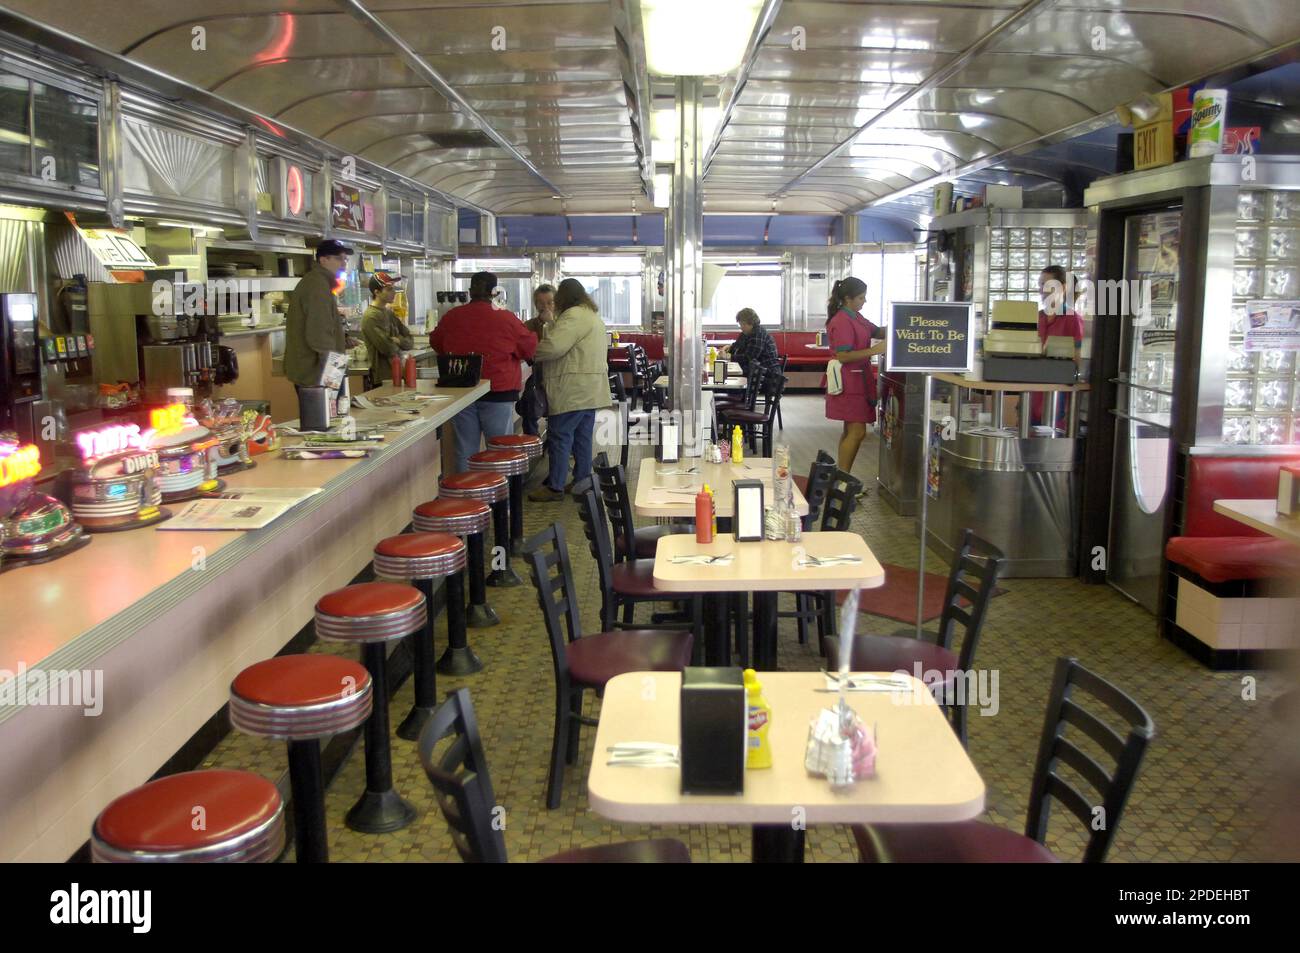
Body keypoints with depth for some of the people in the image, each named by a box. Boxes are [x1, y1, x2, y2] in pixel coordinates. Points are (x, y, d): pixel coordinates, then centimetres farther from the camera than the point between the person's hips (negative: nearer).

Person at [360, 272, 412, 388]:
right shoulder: (370, 317, -15)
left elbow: (409, 341, 9)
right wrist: (399, 348, 0)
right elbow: (387, 348, -21)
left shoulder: (389, 313, 13)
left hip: (397, 375, 8)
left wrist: (398, 341, -12)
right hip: (382, 378, -8)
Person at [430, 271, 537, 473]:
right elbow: (529, 348, 1)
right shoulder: (506, 318, -10)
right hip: (498, 391, -3)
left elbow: (436, 343, 17)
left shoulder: (451, 317, 0)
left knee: (465, 451, 8)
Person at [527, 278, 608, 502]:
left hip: (573, 390, -10)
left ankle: (555, 487, -4)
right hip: (590, 389, 10)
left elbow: (553, 347, -22)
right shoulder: (593, 315, 18)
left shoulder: (573, 316, -15)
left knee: (560, 436, -6)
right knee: (582, 437, 13)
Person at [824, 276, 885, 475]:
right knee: (857, 432, -12)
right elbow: (843, 356, -22)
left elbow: (879, 332, 20)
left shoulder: (856, 317, 14)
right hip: (849, 383, -10)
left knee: (851, 431, 11)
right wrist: (874, 350, -24)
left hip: (858, 381, 10)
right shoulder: (841, 322, -17)